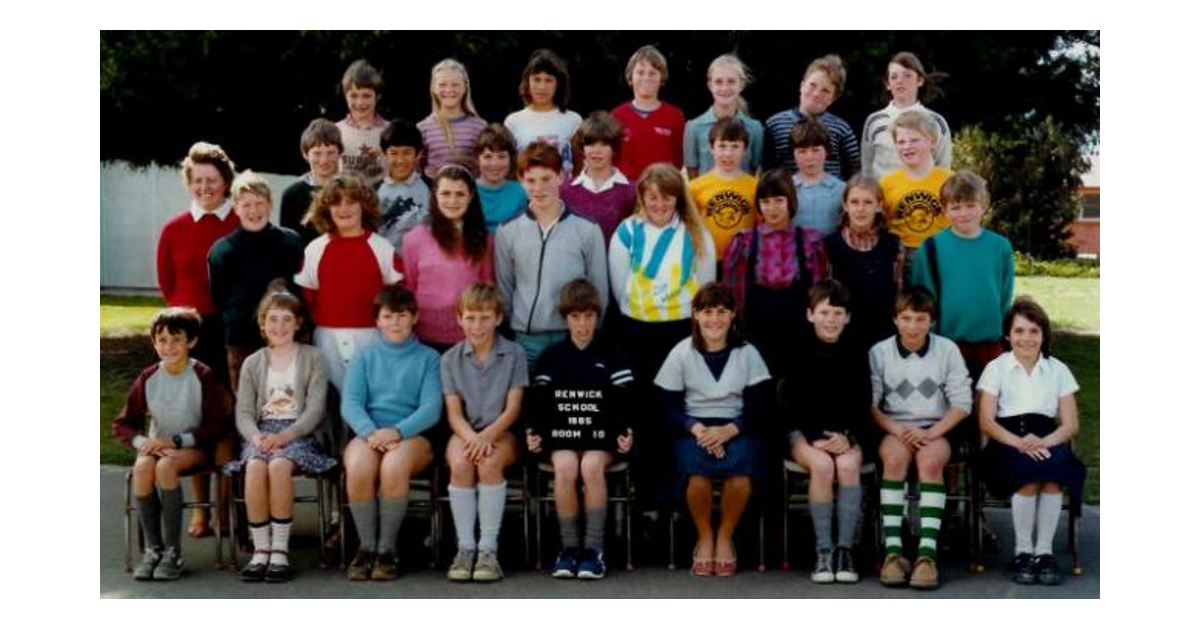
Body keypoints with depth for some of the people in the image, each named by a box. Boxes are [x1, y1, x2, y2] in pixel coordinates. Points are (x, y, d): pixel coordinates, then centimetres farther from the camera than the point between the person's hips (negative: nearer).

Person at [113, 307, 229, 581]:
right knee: (142, 467, -31)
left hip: (193, 447, -3)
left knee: (166, 466, -35)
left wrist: (176, 441, -19)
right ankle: (153, 549, -18)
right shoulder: (148, 378, 2)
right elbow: (122, 424, 5)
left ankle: (173, 552, -25)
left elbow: (218, 425, -10)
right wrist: (143, 441, -17)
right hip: (157, 445, 3)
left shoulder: (203, 376, -9)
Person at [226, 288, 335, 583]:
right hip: (261, 433, 2)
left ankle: (280, 550, -26)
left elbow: (315, 409, -2)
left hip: (298, 433, -2)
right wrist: (257, 436, -15)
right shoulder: (253, 363, 18)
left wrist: (285, 435, -18)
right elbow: (243, 412, 8)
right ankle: (260, 551, -24)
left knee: (279, 465, -34)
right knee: (254, 467, -31)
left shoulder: (312, 358, 9)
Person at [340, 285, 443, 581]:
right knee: (358, 467, -33)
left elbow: (431, 408, -1)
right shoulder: (365, 356, 18)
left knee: (394, 465, -36)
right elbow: (350, 403, 5)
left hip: (412, 435, -1)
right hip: (368, 433, 2)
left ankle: (387, 549, -18)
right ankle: (366, 546, -14)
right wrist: (370, 432, -17)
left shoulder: (428, 358, 13)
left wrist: (397, 431, -19)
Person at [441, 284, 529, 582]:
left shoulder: (514, 354, 2)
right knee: (460, 464, -31)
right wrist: (471, 438, -20)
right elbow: (454, 413, 1)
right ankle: (465, 547, -24)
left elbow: (513, 409, -4)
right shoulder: (450, 359, 7)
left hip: (501, 432, -1)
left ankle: (489, 548, -27)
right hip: (465, 432, 1)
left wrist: (487, 435, -21)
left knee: (489, 463, -33)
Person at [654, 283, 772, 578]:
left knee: (740, 466, -33)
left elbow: (759, 409, 0)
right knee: (698, 468, -34)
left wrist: (729, 430, -19)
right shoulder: (682, 352, 2)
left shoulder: (747, 353, 3)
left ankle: (725, 537, -7)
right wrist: (697, 429, -19)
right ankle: (704, 538, -6)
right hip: (693, 430, 0)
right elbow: (670, 408, 1)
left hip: (736, 429, 0)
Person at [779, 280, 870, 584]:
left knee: (848, 465, -30)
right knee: (822, 465, -32)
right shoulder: (798, 354, 3)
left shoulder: (856, 357, 9)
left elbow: (863, 407, 6)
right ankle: (823, 551, -26)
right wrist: (817, 438, -14)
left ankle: (845, 549, -25)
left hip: (846, 435, 2)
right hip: (805, 432, -1)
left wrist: (848, 438, -12)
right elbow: (790, 404, -1)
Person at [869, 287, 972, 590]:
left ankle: (927, 552, -36)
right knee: (895, 457, -32)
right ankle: (893, 550, -33)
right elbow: (869, 405, 0)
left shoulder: (947, 350, 2)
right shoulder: (879, 352, 3)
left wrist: (931, 432, -15)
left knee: (930, 460, -32)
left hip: (938, 429, 0)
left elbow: (962, 403, 0)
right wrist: (896, 429, -18)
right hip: (894, 428, 0)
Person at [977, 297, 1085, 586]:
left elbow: (1071, 424, 7)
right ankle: (1023, 552, -23)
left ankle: (1044, 551, -25)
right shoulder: (996, 368, 12)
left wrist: (1044, 442, -15)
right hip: (1007, 442, -1)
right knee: (1027, 468, -35)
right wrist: (1018, 442, -18)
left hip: (1049, 441, 1)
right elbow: (986, 421, 1)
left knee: (1053, 467, -34)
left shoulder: (1058, 370, 16)